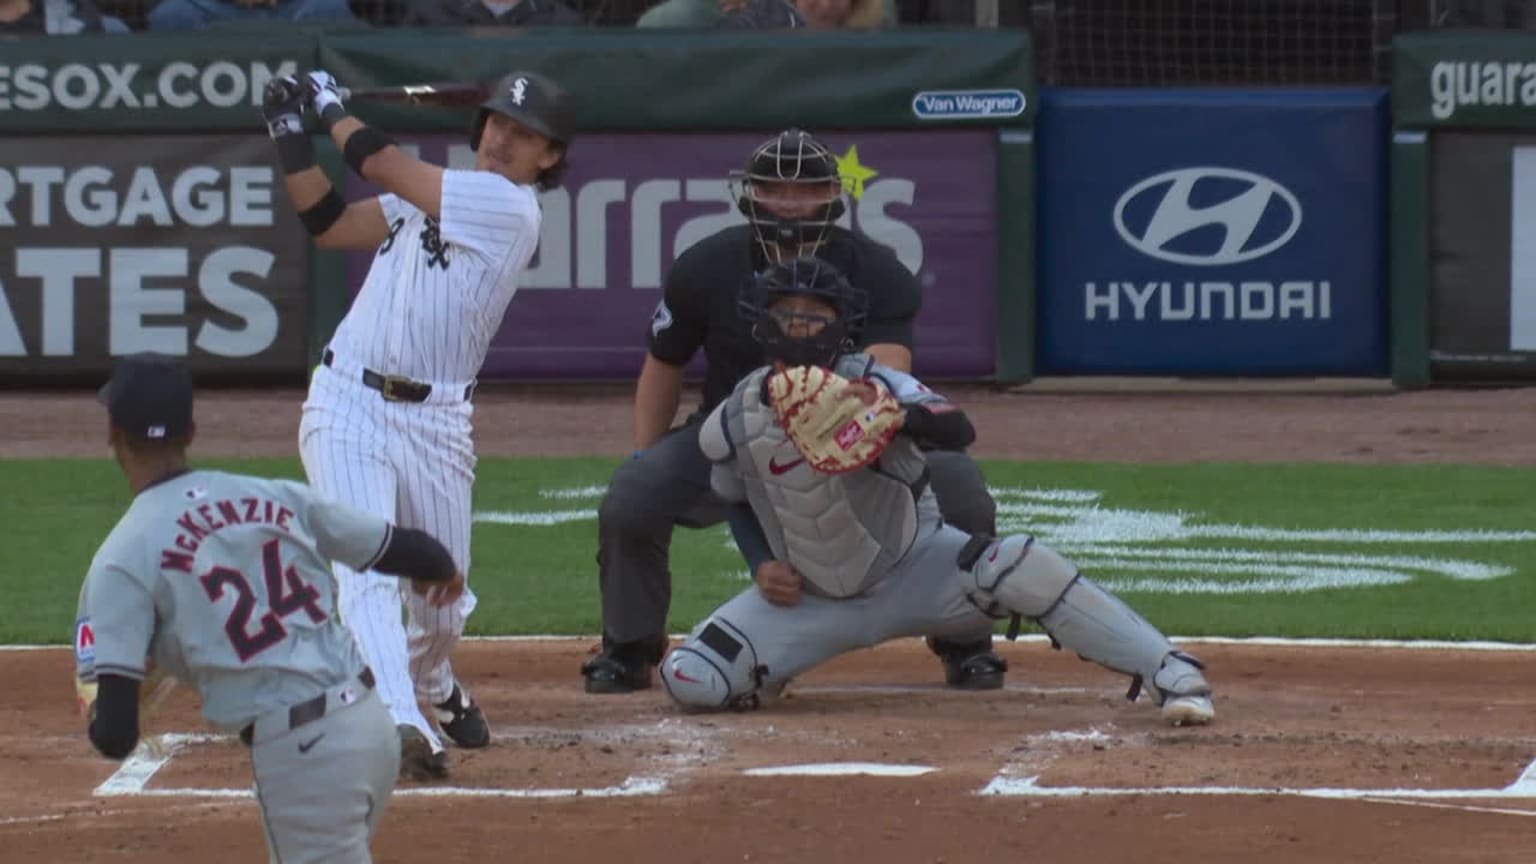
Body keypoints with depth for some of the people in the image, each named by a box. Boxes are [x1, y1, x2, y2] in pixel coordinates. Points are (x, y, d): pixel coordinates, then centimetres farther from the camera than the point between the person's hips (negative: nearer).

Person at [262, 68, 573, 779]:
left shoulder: (509, 210, -8)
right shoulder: (429, 198, 14)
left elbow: (381, 166, -9)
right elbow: (328, 224, 15)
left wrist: (330, 104, 7)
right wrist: (290, 133, 8)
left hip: (436, 422, -3)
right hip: (347, 405, 3)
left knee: (441, 599, 10)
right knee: (365, 570, -18)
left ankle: (432, 684, 43)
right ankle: (402, 726, -30)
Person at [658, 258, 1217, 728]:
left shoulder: (869, 384, -19)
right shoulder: (732, 425, -9)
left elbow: (959, 431, -37)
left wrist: (900, 417, -57)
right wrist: (762, 566, -5)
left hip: (913, 568, -3)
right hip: (810, 596, 3)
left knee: (1018, 567, -31)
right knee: (690, 681, -14)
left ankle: (1172, 676, -28)